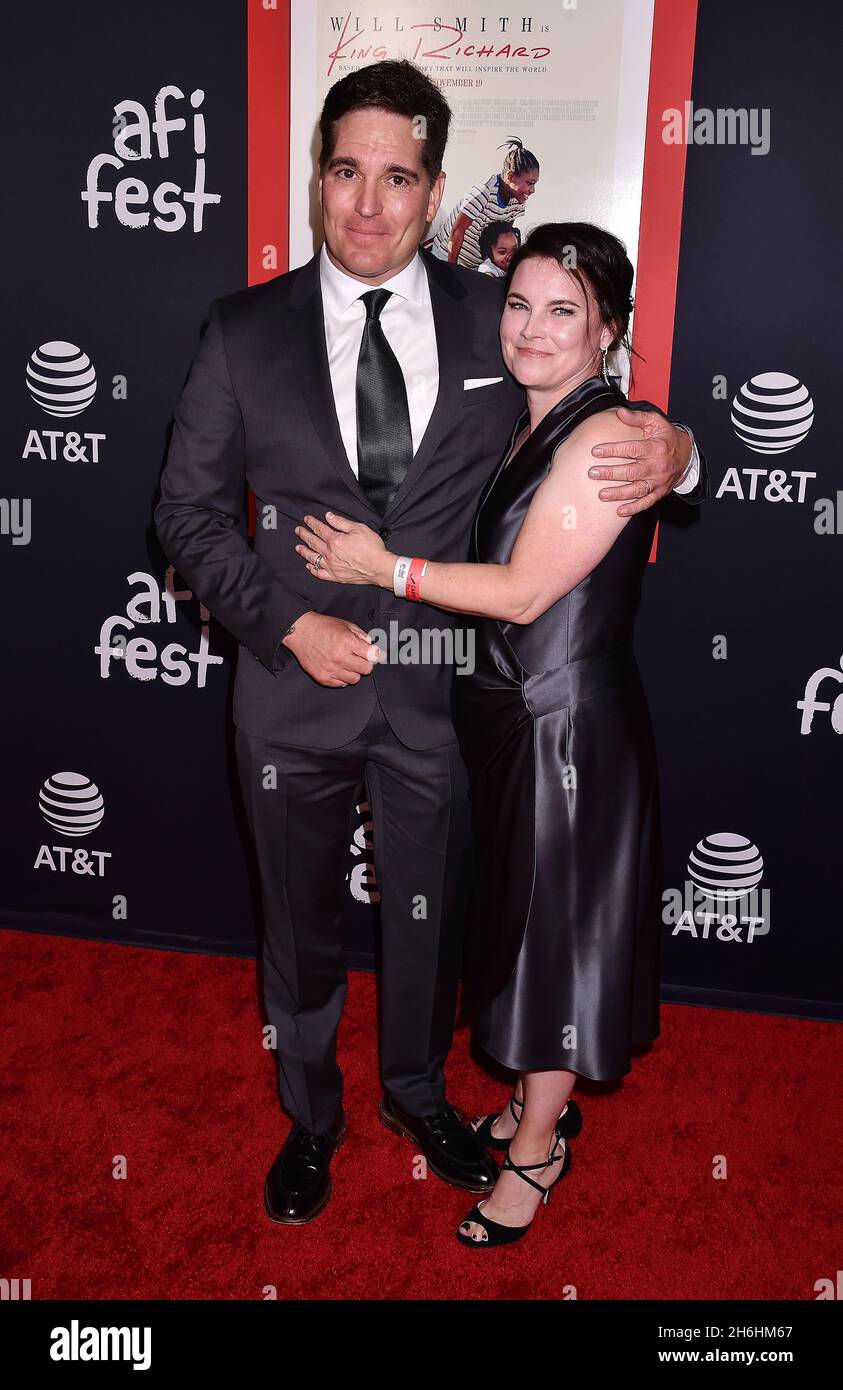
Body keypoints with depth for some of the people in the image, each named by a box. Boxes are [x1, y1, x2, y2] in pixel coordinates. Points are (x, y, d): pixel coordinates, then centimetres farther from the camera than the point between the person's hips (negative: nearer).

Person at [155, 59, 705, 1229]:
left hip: (439, 690, 1)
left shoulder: (496, 321, -4)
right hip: (295, 685, 0)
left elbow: (600, 440, 3)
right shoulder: (243, 331, -5)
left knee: (430, 916, 20)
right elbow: (188, 507, -2)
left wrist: (672, 454, -21)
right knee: (301, 925, 19)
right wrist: (287, 622, -15)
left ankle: (417, 1091, 49)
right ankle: (311, 1114, 46)